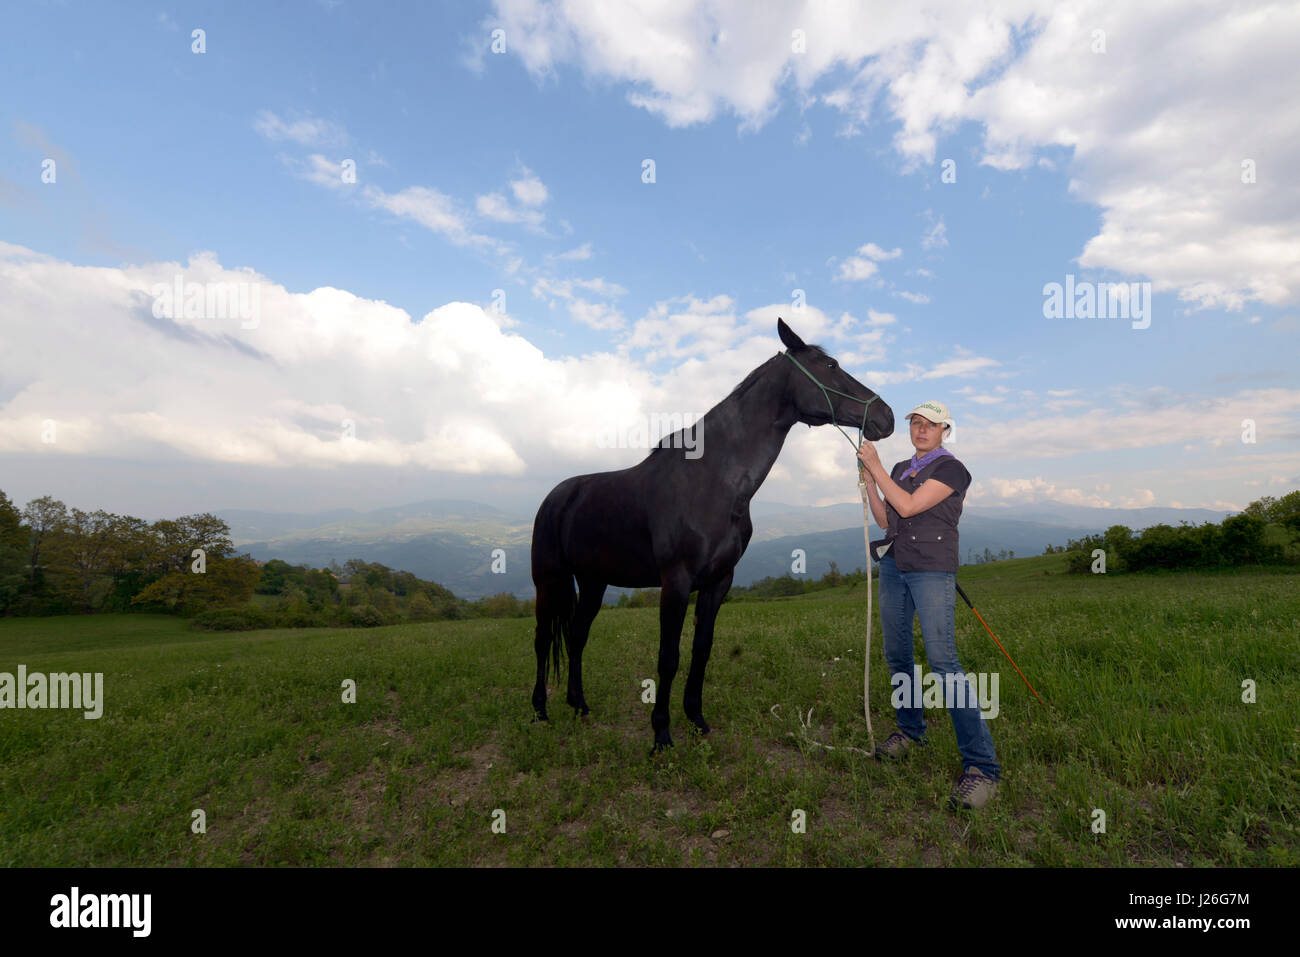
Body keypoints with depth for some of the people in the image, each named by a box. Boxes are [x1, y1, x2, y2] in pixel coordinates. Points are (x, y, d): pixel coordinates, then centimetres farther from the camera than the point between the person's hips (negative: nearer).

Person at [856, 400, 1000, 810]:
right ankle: (910, 730, 30)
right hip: (894, 568, 7)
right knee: (896, 654, 12)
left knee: (943, 661, -15)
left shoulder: (951, 469, -5)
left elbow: (908, 506, -16)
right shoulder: (900, 468, 16)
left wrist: (875, 465, -11)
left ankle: (982, 764, -9)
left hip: (932, 572, -7)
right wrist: (868, 480, 4)